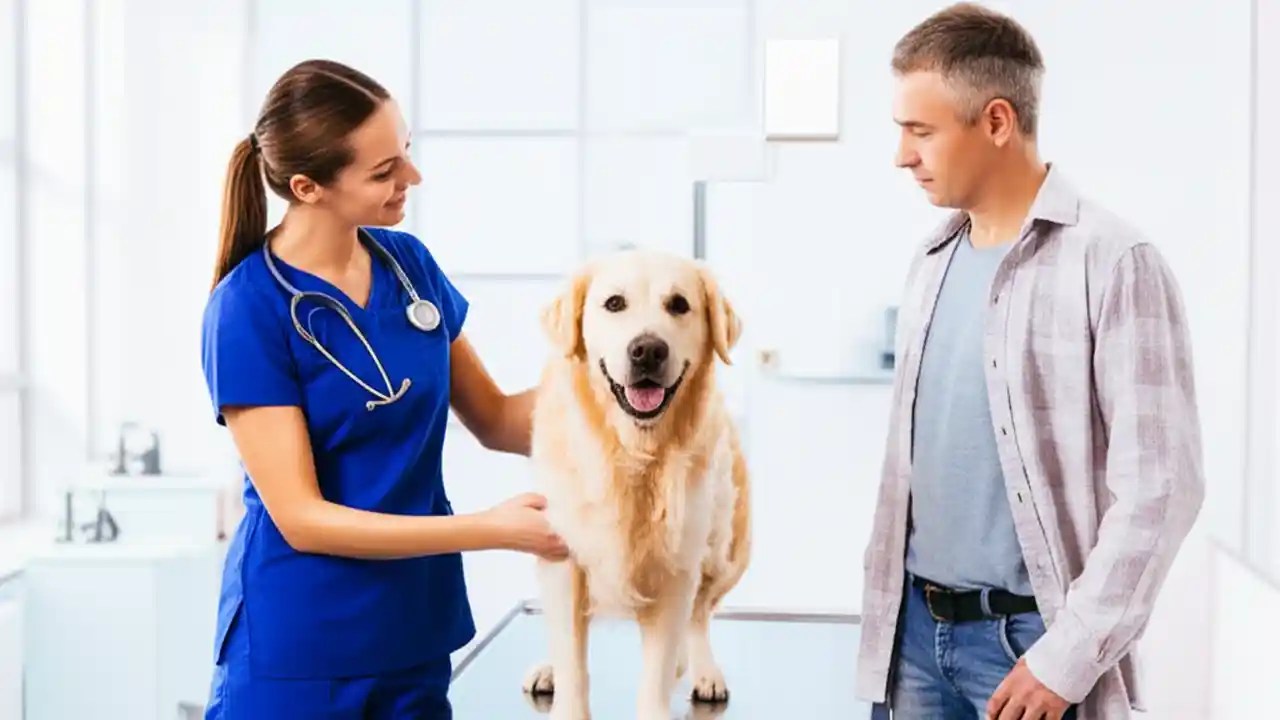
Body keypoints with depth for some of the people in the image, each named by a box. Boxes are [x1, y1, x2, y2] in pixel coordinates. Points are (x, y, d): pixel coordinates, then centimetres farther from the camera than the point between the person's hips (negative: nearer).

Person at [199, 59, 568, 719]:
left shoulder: (409, 262, -1)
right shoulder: (248, 310, -17)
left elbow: (494, 420, 8)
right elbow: (300, 518, -19)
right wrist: (493, 529, -22)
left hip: (414, 627, 6)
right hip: (297, 643, -5)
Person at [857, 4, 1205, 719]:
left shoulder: (1115, 262, -12)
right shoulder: (933, 261, 8)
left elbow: (1160, 487, -15)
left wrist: (1067, 656, -16)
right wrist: (884, 602, 9)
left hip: (1032, 634, -6)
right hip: (917, 627, 6)